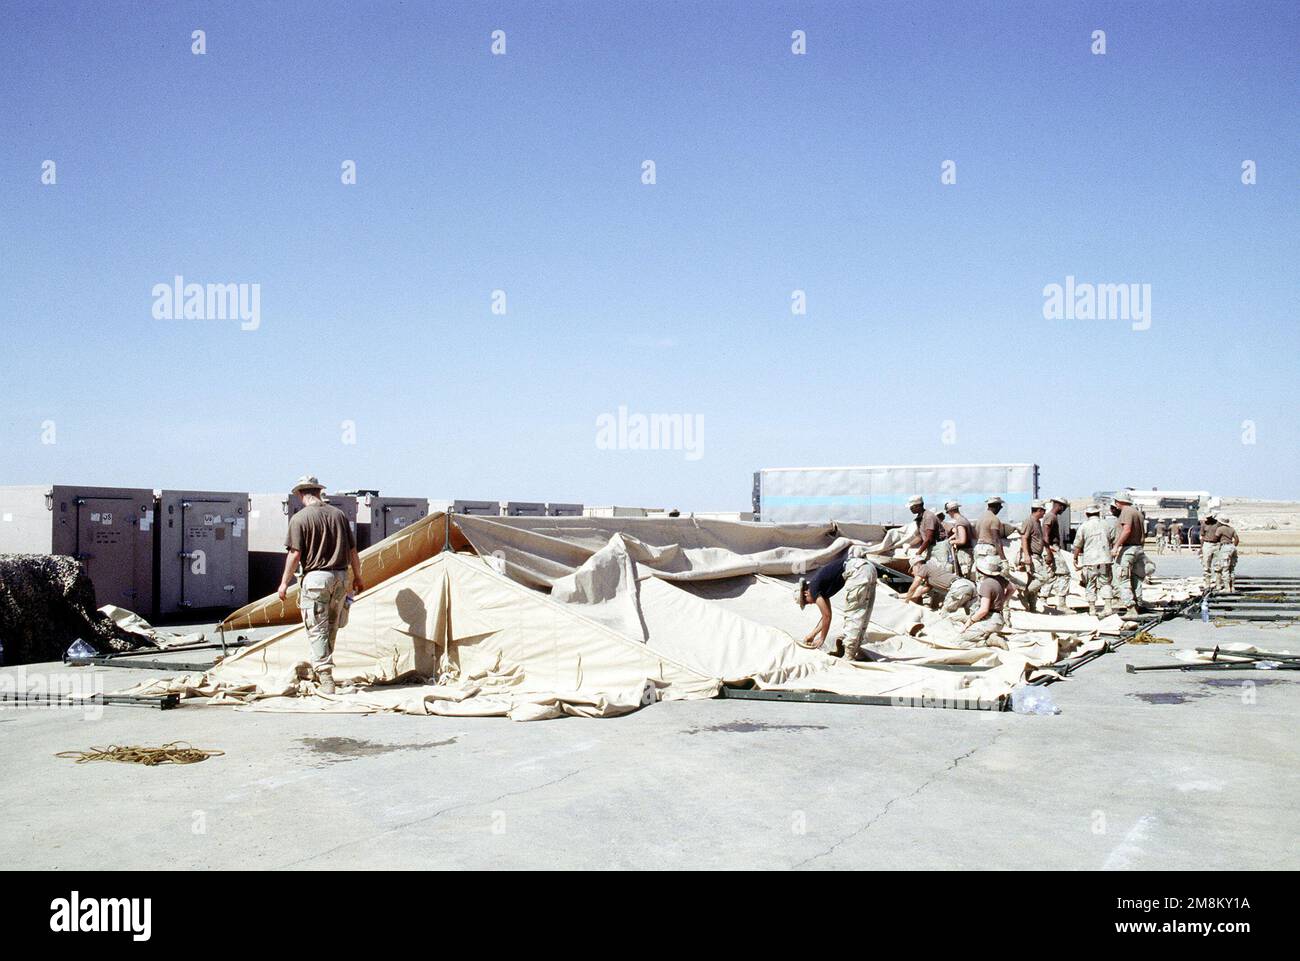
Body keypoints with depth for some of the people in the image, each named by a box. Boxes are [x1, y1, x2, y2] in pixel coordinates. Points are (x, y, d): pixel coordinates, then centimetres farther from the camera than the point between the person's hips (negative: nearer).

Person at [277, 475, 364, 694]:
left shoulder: (299, 518, -8)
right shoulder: (339, 514, 7)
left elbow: (295, 554, -11)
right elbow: (353, 551, 10)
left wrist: (284, 582, -1)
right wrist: (358, 577, 21)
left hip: (315, 577, -5)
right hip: (340, 577, 5)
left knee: (317, 629, -2)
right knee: (331, 628, 17)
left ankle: (325, 678, -8)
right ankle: (322, 669, 28)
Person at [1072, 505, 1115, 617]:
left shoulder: (1084, 526, -4)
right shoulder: (1106, 525, 6)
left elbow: (1077, 545, -3)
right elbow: (1114, 542, 12)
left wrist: (1075, 558, 8)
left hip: (1089, 560, -2)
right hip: (1105, 559, 2)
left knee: (1090, 585, 5)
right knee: (1106, 583, 9)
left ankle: (1092, 609, 7)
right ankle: (1108, 607, 0)